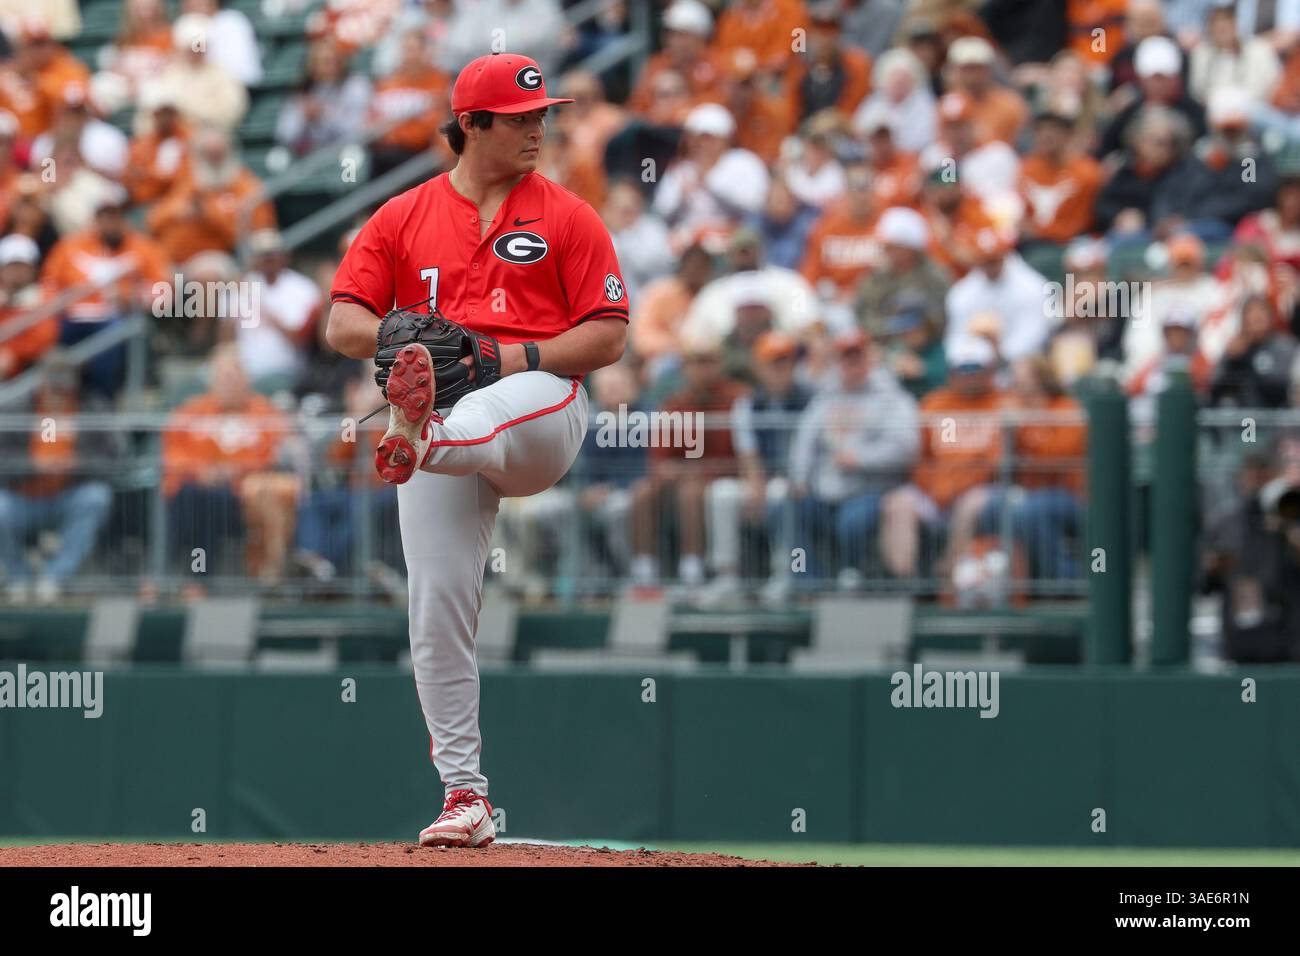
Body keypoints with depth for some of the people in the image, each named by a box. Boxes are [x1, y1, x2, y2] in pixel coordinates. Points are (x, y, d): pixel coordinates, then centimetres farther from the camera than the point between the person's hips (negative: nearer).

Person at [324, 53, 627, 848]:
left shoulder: (568, 217, 9)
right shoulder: (403, 219, 13)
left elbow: (608, 337, 2)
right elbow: (343, 325, 7)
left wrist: (510, 356, -12)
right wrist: (404, 340, -14)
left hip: (544, 404, -2)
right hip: (440, 423, 2)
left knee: (498, 413, -41)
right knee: (438, 609, -5)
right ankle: (465, 796, 1)